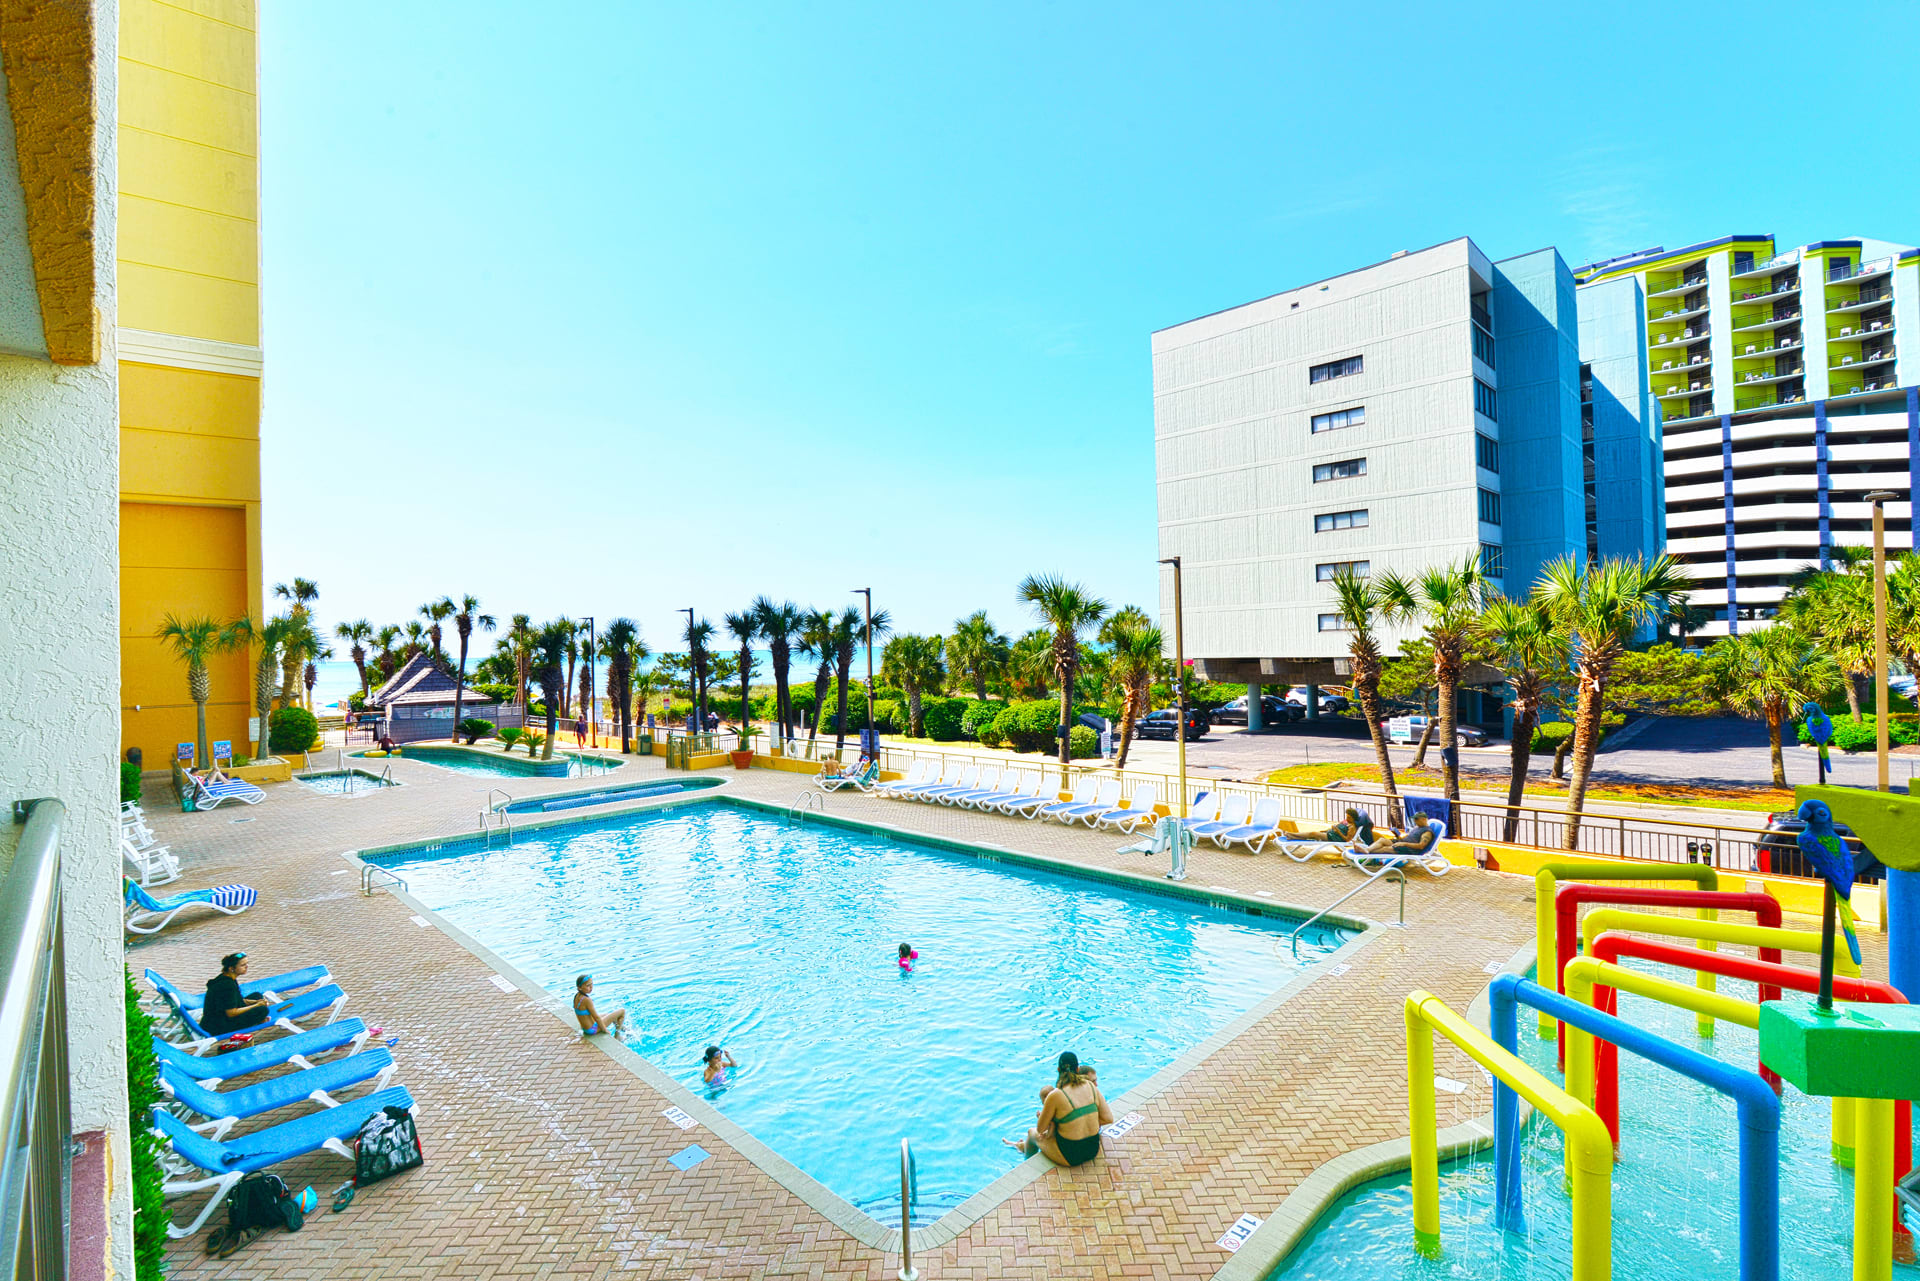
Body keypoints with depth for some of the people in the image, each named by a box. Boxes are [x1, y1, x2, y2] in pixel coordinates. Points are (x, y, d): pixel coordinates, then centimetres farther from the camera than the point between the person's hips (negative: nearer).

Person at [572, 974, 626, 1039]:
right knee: (622, 1011, 0)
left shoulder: (577, 996, -5)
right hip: (593, 1029, -9)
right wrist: (605, 1030, -12)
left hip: (585, 1027, 9)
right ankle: (617, 1035, 16)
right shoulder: (587, 1000, -32)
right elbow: (597, 1018, -25)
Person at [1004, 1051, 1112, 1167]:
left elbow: (1040, 1129, -8)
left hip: (1070, 1157, -5)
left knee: (1032, 1133, 24)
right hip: (1094, 1150, 5)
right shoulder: (1091, 1087, -6)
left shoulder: (1055, 1096, -19)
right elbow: (1109, 1118, -2)